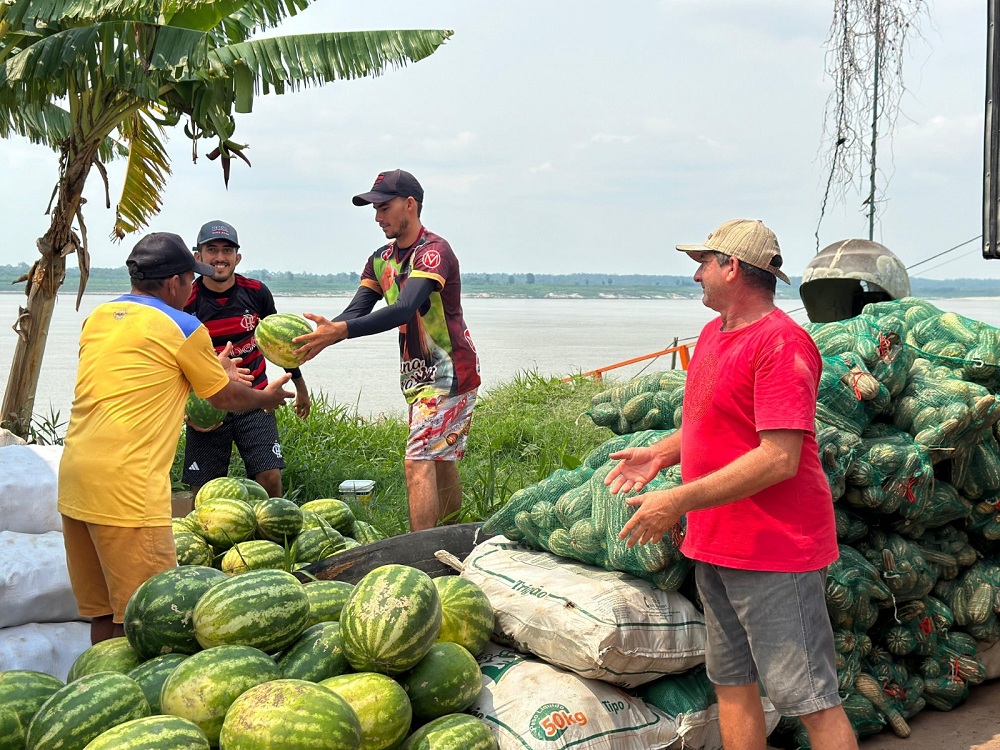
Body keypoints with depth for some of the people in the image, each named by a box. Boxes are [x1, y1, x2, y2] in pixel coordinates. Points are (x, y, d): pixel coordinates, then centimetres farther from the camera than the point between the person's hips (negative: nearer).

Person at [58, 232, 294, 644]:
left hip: (73, 478, 8)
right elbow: (225, 398, 9)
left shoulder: (98, 317, 16)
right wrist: (267, 396, 29)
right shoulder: (182, 328, -4)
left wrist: (213, 373, 41)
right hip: (125, 485, -8)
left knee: (102, 612, 15)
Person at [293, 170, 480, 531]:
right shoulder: (381, 260, 11)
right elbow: (355, 311, 1)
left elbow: (405, 310, -31)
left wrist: (339, 331, -40)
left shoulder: (434, 251, -17)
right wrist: (322, 333, -20)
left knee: (418, 461, -16)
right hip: (417, 375, 9)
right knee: (440, 463, 14)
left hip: (450, 372, -9)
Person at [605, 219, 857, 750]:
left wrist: (679, 501, -24)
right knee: (730, 683, 16)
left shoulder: (781, 342, -18)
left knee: (808, 697, -4)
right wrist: (660, 453, 12)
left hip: (774, 551, -9)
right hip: (715, 546, 10)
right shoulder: (714, 333, 13)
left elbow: (779, 458, -25)